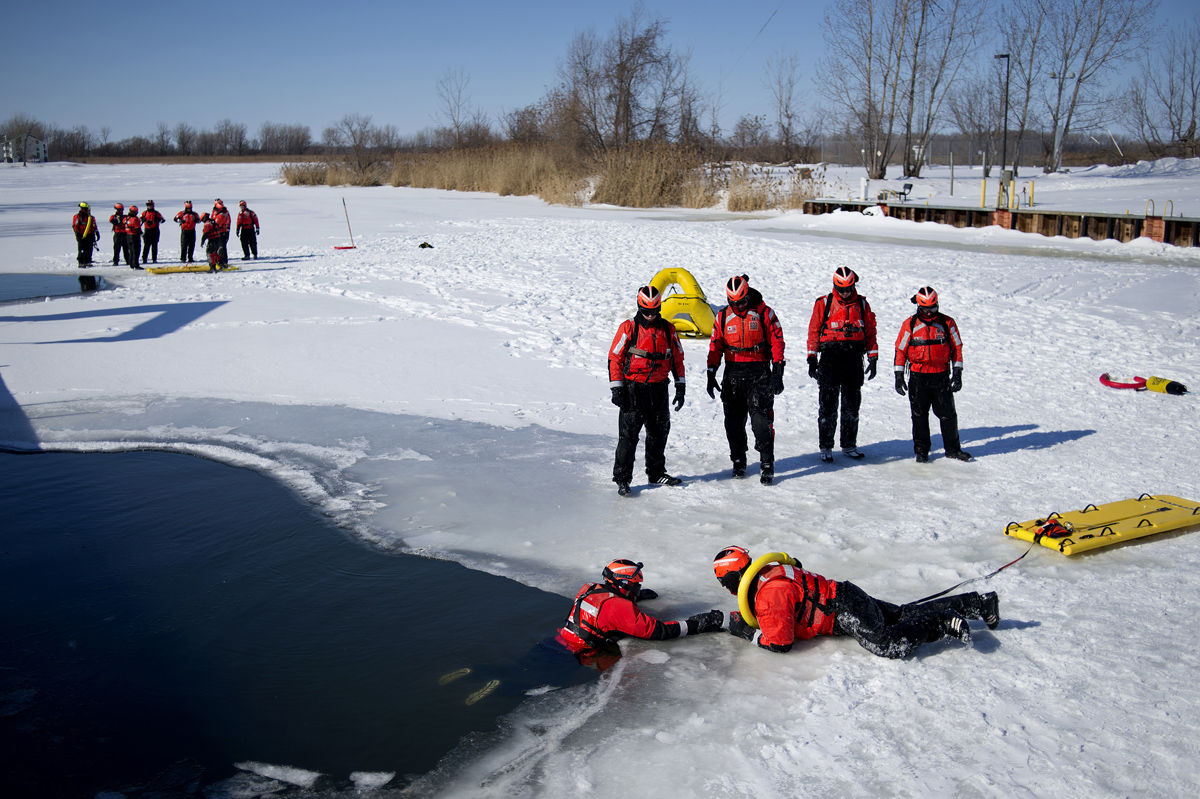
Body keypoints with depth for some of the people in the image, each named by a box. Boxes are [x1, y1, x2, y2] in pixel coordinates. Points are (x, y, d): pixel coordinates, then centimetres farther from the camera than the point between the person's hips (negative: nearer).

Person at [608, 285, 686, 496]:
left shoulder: (668, 329, 6)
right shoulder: (628, 328, -6)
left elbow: (677, 358, 14)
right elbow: (614, 358, -6)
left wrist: (681, 387, 11)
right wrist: (616, 389, -11)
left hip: (659, 389, 5)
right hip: (633, 389, -4)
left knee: (659, 431, 14)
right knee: (628, 433, -5)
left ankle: (657, 472, 29)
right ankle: (622, 478, 1)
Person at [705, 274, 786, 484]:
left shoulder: (764, 313, -2)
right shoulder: (723, 316, 7)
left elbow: (776, 341, -1)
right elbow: (715, 345, 12)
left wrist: (778, 372, -8)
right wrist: (711, 374, 6)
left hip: (760, 373, -3)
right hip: (733, 375, 3)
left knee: (761, 420, -10)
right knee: (734, 421, 5)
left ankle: (767, 465, -4)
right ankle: (738, 462, 20)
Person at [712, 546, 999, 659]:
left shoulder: (769, 593, -20)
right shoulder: (763, 578, 10)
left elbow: (780, 642, -24)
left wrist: (749, 633, -9)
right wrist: (723, 619, 15)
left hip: (844, 610, -10)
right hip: (847, 597, 10)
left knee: (888, 645, -26)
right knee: (906, 613, 11)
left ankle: (944, 623, -14)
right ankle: (977, 603, 14)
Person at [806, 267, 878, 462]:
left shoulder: (862, 304, 8)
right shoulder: (823, 303, 0)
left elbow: (870, 331, 13)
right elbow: (814, 331, 2)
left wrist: (873, 358, 9)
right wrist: (812, 359, -2)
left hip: (854, 359, 3)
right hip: (830, 358, -3)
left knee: (852, 406, 9)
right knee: (828, 405, -2)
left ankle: (849, 445, 19)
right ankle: (825, 446, 5)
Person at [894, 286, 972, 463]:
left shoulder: (947, 323, 3)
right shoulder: (910, 324, 1)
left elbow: (956, 347, 7)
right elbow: (900, 350, 4)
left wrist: (957, 373, 2)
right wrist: (899, 375, 0)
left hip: (942, 377, 0)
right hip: (918, 378, 0)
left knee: (948, 415, 5)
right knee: (919, 416, 6)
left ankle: (953, 449, 18)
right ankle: (921, 450, 17)